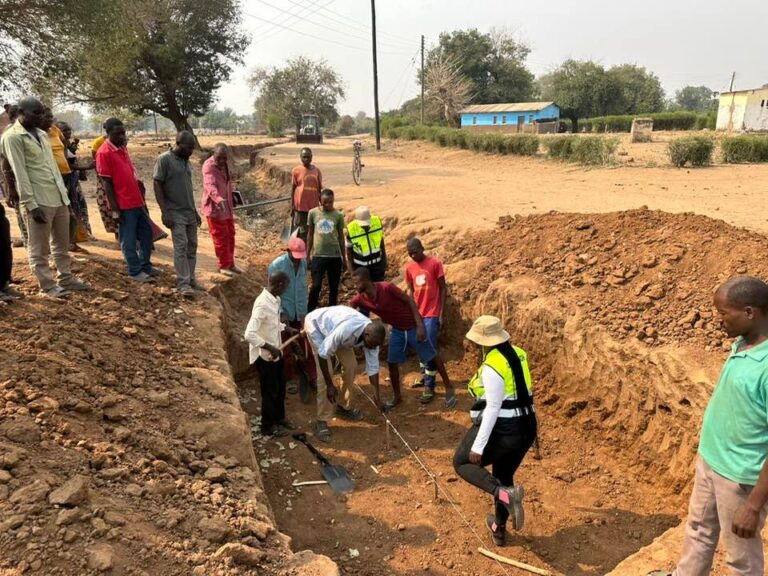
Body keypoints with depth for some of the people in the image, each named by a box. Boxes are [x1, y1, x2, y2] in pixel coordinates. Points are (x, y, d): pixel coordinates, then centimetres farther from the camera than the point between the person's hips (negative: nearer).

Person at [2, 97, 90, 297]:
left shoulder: (42, 134, 15)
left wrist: (64, 193, 16)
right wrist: (31, 204, -19)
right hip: (39, 201, -8)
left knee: (62, 244, 16)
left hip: (58, 197, 8)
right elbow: (20, 173, -14)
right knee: (39, 249, 3)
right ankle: (48, 286, 12)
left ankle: (66, 279, 27)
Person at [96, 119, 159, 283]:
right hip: (123, 205, -8)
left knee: (146, 233, 15)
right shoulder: (104, 153, -13)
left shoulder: (123, 147, 11)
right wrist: (115, 209, -16)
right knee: (129, 240, 2)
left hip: (137, 200, 8)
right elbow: (106, 183, -15)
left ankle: (146, 265, 28)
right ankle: (135, 272, 14)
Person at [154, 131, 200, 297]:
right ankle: (183, 283, -7)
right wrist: (165, 212, -17)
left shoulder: (186, 161, 13)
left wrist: (195, 211, 18)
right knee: (181, 246, -10)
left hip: (190, 212, 7)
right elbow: (157, 186, -12)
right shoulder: (164, 159, -10)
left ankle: (190, 279, 16)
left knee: (192, 246, 8)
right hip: (175, 212, -7)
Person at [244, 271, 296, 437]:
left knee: (280, 387, 22)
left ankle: (279, 418, 41)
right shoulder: (263, 304, -29)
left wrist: (288, 328, 10)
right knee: (270, 391, 8)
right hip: (265, 356, -9)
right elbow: (249, 334, -33)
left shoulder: (274, 300, 0)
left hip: (275, 353, 9)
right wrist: (270, 348, -29)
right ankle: (268, 426, 27)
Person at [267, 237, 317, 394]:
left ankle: (312, 377, 20)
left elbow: (303, 289, 4)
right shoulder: (277, 265, -17)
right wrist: (281, 313, -17)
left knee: (306, 345, 7)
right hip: (284, 313, -3)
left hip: (299, 313, 4)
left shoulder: (303, 263, -3)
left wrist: (303, 312, 3)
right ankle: (290, 379, 24)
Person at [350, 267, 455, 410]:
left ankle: (449, 387, 24)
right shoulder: (360, 299, -11)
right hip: (397, 330, 6)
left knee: (431, 357, 7)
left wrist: (420, 326, -25)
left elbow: (410, 300, -21)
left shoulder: (387, 288, -29)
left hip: (413, 327, -5)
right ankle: (397, 396, 22)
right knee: (392, 363, 4)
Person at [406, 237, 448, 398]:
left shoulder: (435, 264, -8)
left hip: (432, 314, -5)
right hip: (417, 314, 5)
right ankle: (425, 377, 31)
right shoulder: (409, 268, 5)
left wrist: (441, 313, -9)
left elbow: (443, 289, -5)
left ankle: (429, 385, 1)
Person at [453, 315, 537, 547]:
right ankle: (499, 529, 39)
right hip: (526, 428, 8)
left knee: (461, 462, 13)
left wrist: (478, 447, -18)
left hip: (500, 429, -8)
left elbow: (493, 409, -22)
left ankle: (505, 494, -8)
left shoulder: (492, 367, -21)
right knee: (504, 475, 27)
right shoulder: (517, 353, 4)